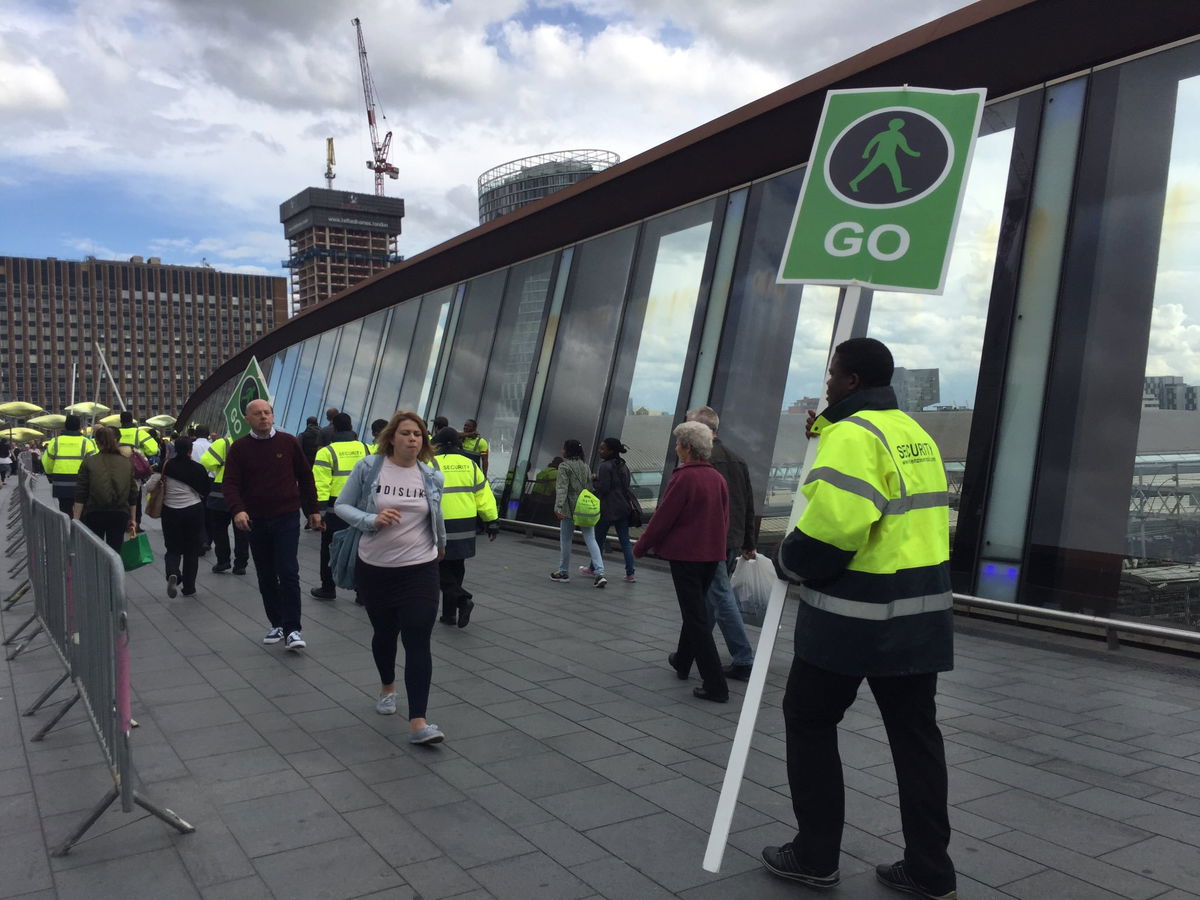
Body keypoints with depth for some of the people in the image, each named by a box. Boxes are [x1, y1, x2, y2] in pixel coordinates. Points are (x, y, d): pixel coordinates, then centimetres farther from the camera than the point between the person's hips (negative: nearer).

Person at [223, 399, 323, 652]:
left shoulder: (288, 442, 0)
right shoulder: (239, 448, 1)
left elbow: (305, 477, 7)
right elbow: (231, 483, -5)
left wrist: (313, 510, 6)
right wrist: (238, 510, -23)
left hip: (287, 519, -2)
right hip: (256, 522, 2)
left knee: (288, 573, -10)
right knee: (266, 577, 11)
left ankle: (292, 630, -6)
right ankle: (277, 624, 24)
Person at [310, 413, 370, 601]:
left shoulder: (327, 452, -10)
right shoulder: (364, 449, 5)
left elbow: (321, 485, -15)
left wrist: (319, 510, -11)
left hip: (335, 510, -4)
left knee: (330, 550, 12)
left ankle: (328, 588, 21)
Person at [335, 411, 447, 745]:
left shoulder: (432, 476, 1)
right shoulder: (368, 468, -6)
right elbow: (341, 506, -2)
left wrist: (441, 543, 34)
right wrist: (372, 520, -20)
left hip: (419, 570, 0)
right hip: (374, 568, 0)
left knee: (418, 642, -8)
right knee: (384, 633, 17)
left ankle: (418, 722, -8)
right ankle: (387, 687, 46)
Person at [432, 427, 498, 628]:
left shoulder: (432, 464, -6)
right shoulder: (470, 465, 9)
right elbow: (484, 495, 8)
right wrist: (492, 521, 13)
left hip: (441, 526, -5)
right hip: (465, 528, 5)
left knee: (441, 569, 5)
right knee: (455, 569, 15)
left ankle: (462, 600, -15)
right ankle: (449, 614, 21)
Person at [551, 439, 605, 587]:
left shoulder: (564, 466, -6)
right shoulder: (585, 466, 13)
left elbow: (562, 488, -17)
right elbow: (590, 486, 15)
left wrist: (558, 506, -24)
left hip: (570, 508, -5)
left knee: (565, 540, 9)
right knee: (591, 540, 0)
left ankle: (564, 572, 20)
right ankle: (599, 573, -11)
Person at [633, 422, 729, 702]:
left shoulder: (684, 477, -16)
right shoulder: (717, 478, 4)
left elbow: (663, 516, -13)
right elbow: (724, 516, 11)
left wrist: (641, 546, 0)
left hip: (685, 553, -7)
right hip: (712, 553, 7)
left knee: (695, 616, -3)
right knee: (694, 609, 23)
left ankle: (715, 685, -6)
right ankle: (683, 661, 40)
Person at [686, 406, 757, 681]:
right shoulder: (737, 460, 13)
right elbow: (749, 505, 17)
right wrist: (748, 544, 22)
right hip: (733, 542, 9)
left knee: (721, 597, -5)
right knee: (710, 595, 19)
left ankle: (744, 661, -4)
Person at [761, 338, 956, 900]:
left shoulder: (851, 436, -16)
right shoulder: (914, 434, 13)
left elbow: (833, 525, -27)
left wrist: (788, 563, -10)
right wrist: (825, 429, 27)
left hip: (855, 615, -8)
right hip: (920, 611, 8)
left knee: (809, 719, 10)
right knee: (914, 731, 14)